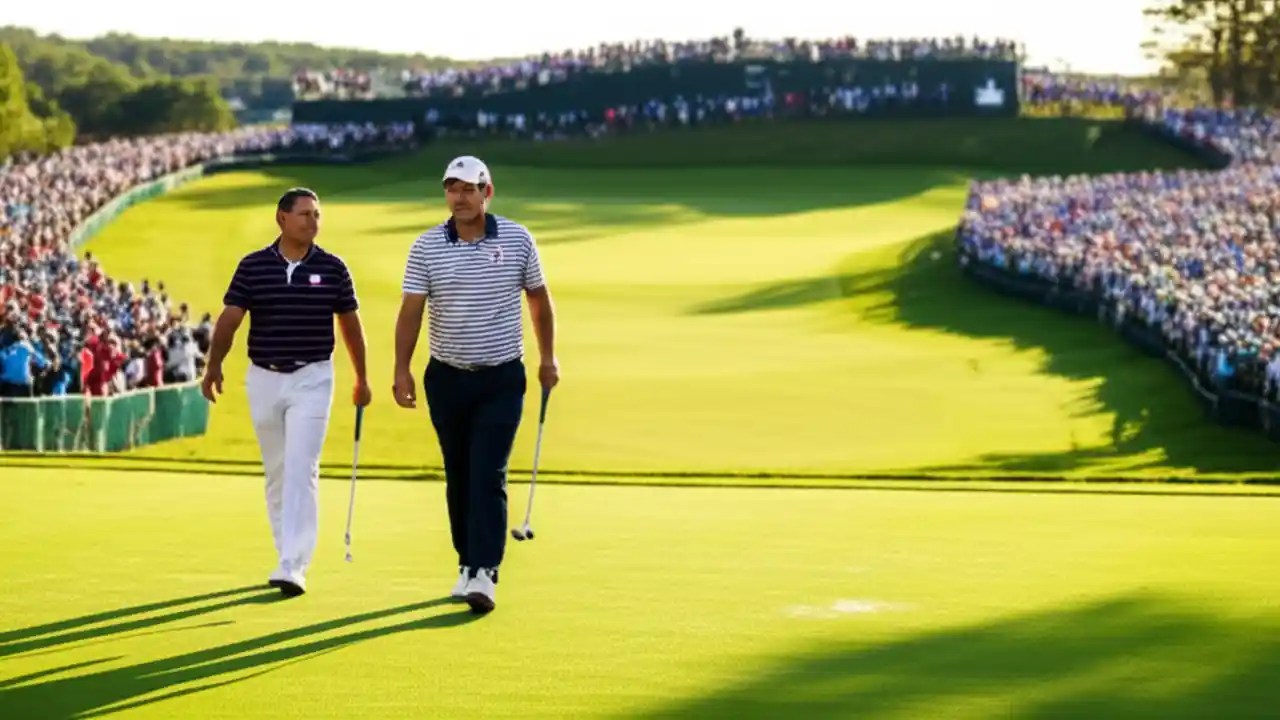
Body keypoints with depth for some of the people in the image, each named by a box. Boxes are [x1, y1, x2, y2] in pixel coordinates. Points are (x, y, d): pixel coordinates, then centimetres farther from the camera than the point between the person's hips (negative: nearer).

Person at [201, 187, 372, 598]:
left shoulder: (332, 268, 0)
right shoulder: (253, 267, 0)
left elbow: (350, 323, 9)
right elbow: (230, 318, -6)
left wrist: (362, 378, 14)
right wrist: (213, 366, -19)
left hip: (311, 379, -2)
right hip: (264, 379, 2)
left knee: (300, 471, -12)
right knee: (276, 473, 11)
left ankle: (294, 567, -15)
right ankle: (288, 558, 23)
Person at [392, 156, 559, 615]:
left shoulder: (517, 239, -2)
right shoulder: (426, 247, -3)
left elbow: (538, 297, 10)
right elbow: (411, 310, -6)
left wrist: (548, 357, 10)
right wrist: (401, 369, -15)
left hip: (502, 378, -2)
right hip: (447, 378, 2)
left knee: (488, 475, -11)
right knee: (458, 477, 9)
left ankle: (484, 573, -14)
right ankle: (467, 564, 21)